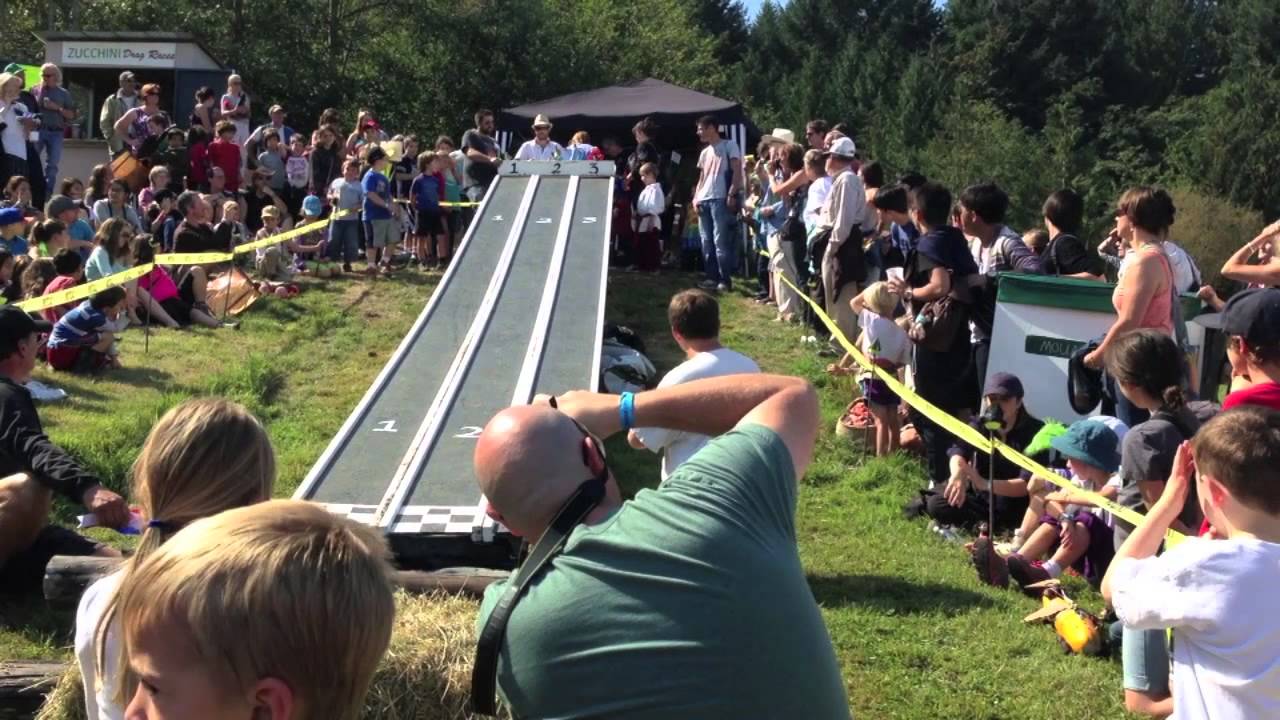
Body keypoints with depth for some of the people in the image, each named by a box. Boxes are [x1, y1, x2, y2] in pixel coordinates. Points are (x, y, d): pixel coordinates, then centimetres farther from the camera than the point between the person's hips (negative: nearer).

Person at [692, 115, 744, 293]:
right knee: (707, 242, 4)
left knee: (720, 241, -12)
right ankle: (712, 278, 8)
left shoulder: (729, 145, 1)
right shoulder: (704, 153, 22)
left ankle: (726, 281, -10)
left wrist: (732, 194, -15)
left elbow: (737, 171, -6)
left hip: (720, 199, -7)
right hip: (704, 200, 7)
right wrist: (696, 197, 8)